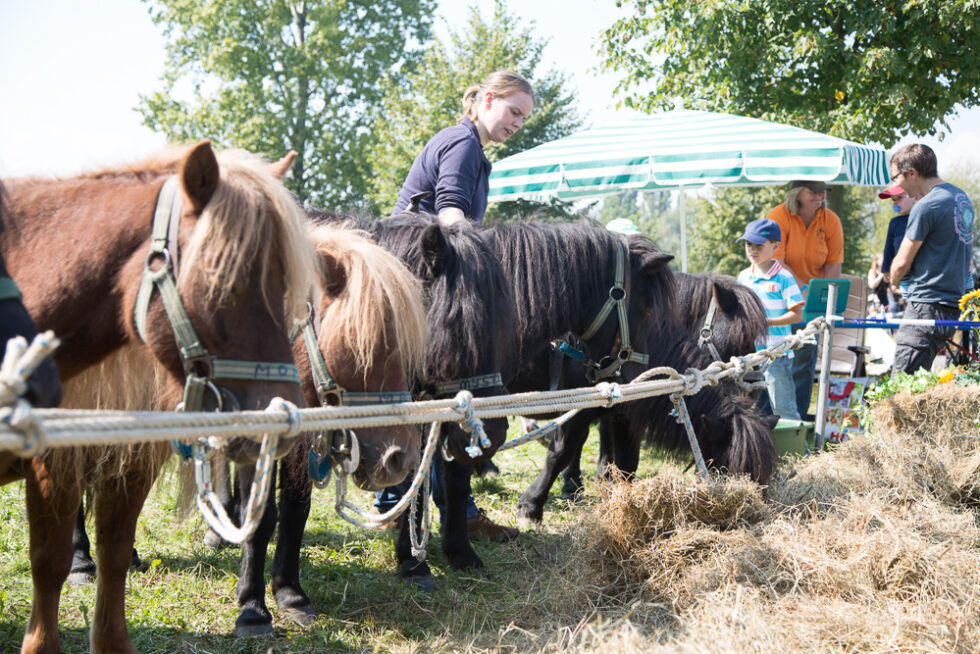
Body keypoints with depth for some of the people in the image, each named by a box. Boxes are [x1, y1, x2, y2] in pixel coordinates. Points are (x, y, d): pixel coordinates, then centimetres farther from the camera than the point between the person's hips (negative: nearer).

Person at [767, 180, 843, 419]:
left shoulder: (831, 221, -4)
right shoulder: (778, 217, -15)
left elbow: (833, 266, -3)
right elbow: (775, 264, -20)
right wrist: (803, 289, -28)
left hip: (809, 301, 3)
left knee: (804, 360, 3)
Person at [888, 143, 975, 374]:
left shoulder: (926, 207, -14)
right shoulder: (962, 198, 14)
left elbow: (902, 262, -7)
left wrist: (893, 281, 15)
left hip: (927, 306, -10)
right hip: (954, 303, 10)